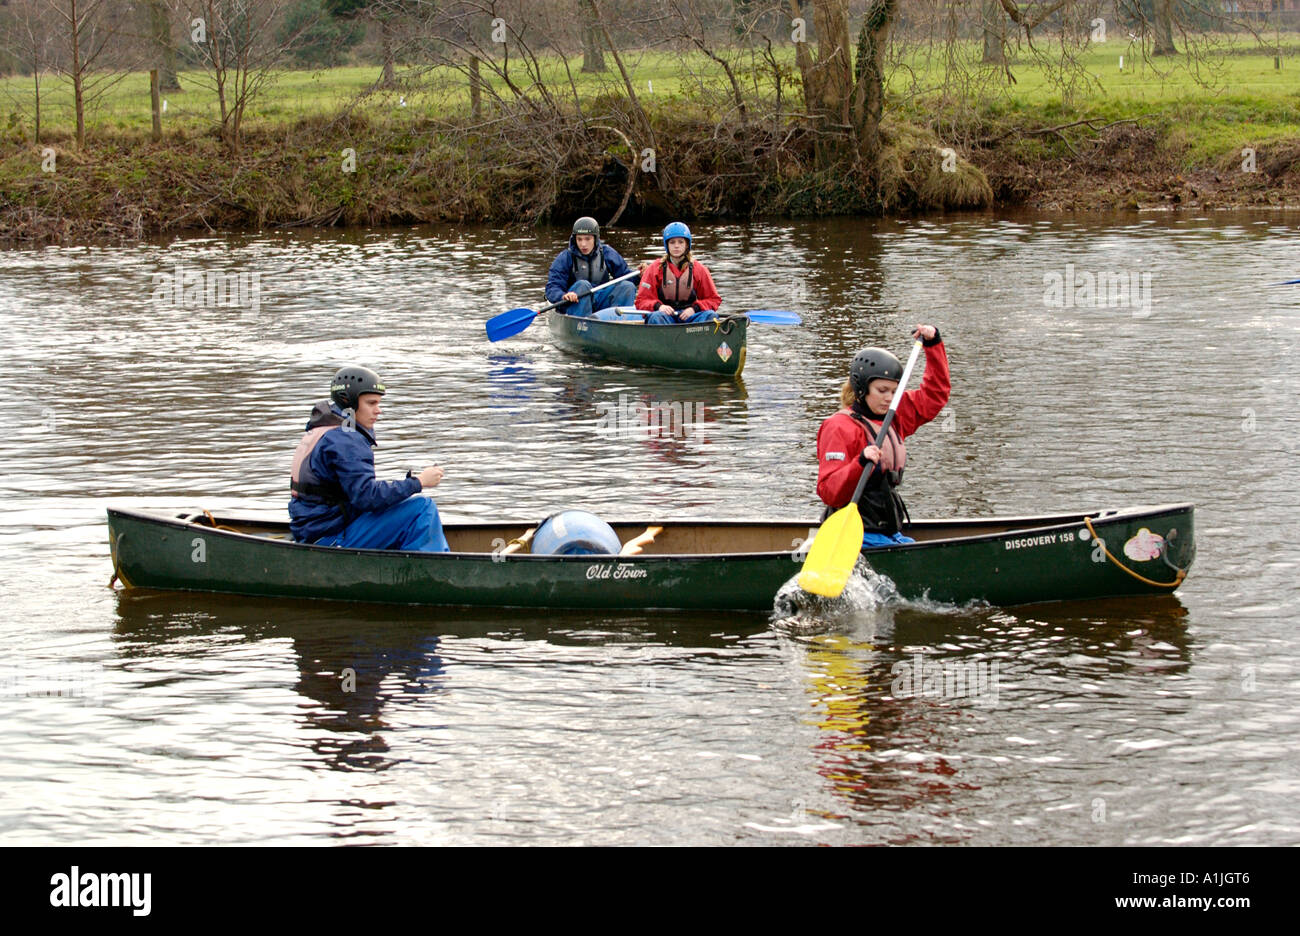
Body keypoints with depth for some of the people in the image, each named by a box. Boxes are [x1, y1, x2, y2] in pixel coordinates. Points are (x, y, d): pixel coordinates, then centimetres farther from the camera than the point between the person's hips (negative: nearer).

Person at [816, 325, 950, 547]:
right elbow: (828, 492, -16)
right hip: (858, 536, -9)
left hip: (891, 534, 9)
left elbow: (935, 394, 30)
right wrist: (861, 463, -31)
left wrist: (933, 343, 23)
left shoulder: (894, 419, 17)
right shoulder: (840, 427, -8)